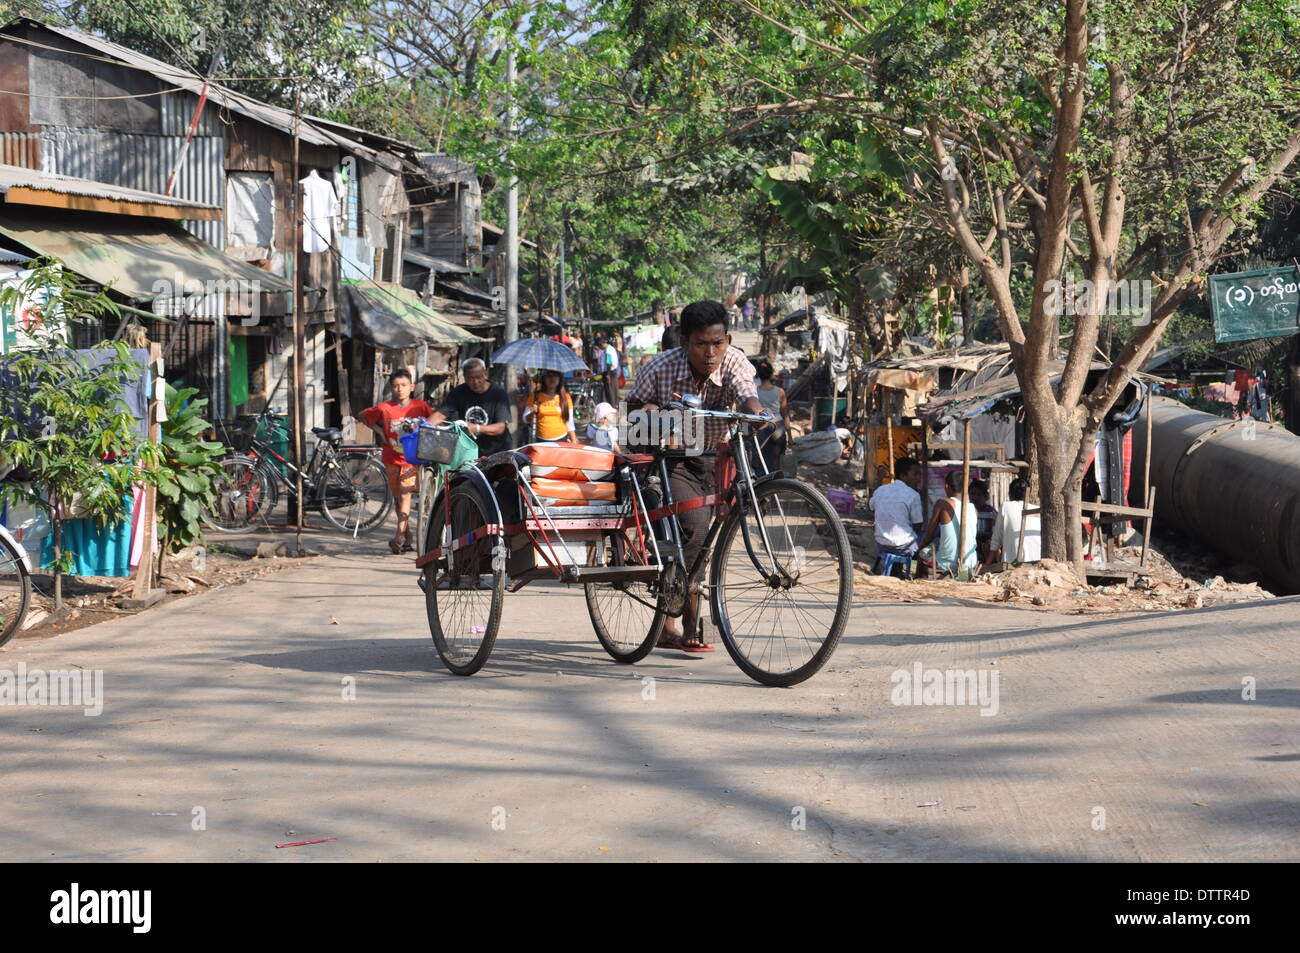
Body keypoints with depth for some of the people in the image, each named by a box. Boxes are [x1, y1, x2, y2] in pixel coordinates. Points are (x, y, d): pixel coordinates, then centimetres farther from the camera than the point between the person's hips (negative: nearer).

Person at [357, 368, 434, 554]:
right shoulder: (384, 408, -2)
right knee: (398, 497, 10)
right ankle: (407, 536, 23)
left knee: (405, 495, -14)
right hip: (392, 458, 2)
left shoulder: (420, 406, -3)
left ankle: (399, 537, -19)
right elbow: (363, 417, 11)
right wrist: (379, 430, 2)